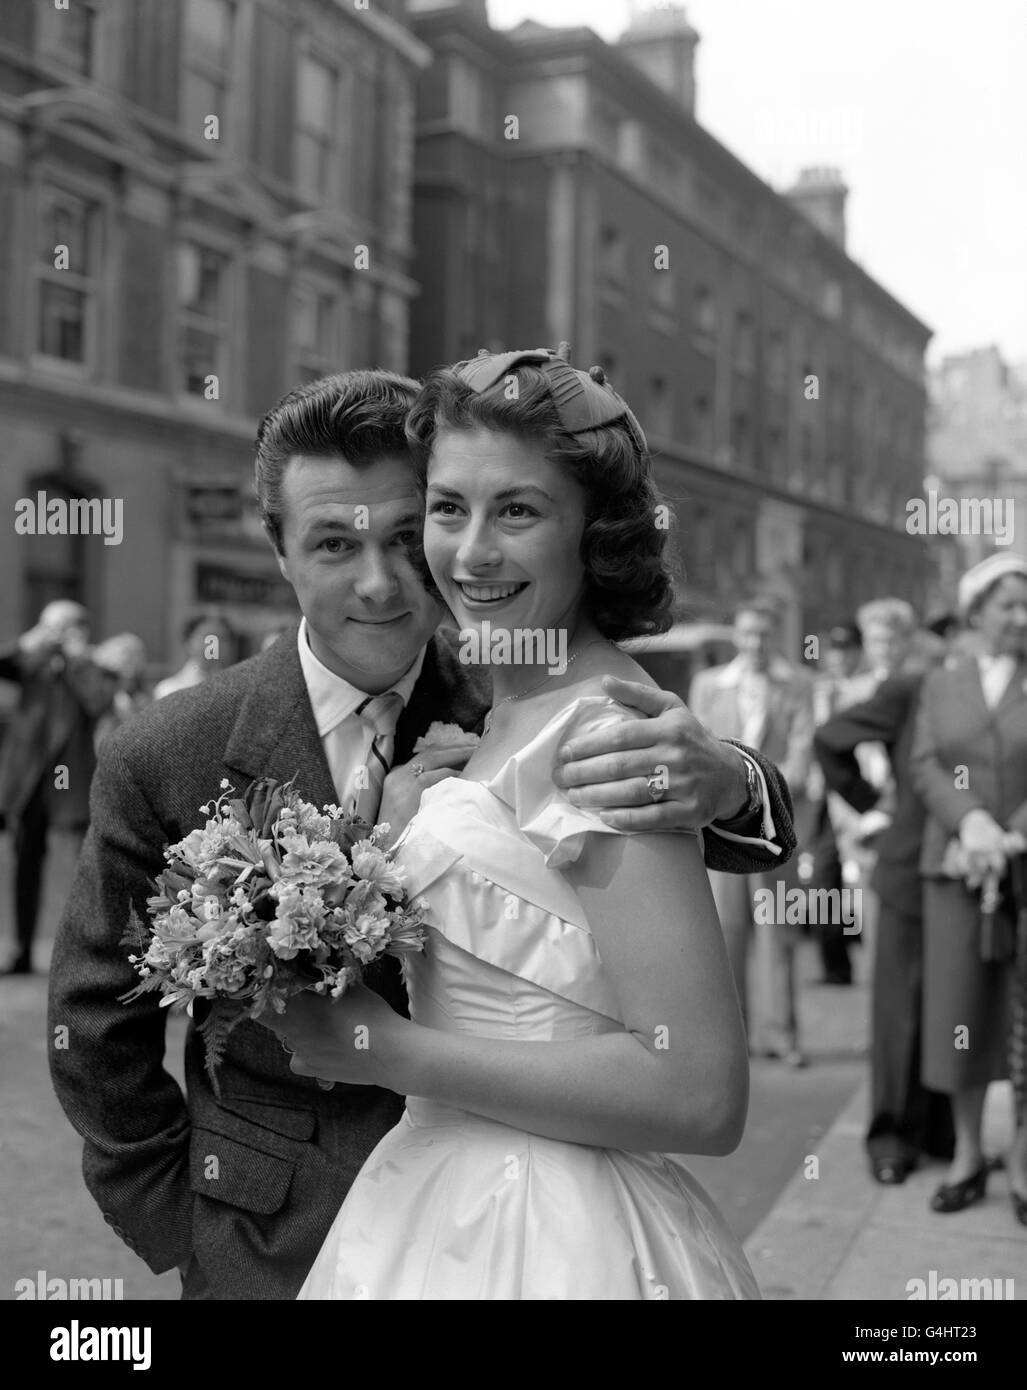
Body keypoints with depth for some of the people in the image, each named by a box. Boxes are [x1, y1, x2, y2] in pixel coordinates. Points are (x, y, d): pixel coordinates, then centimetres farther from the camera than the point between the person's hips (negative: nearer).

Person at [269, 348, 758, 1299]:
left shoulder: (605, 730, -20)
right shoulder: (508, 713, 5)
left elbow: (703, 1097, -25)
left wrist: (393, 1052, -20)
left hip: (544, 1245, -8)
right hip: (447, 1210, 8)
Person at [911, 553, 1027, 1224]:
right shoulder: (941, 686, 8)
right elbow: (928, 769, -3)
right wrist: (971, 823, -21)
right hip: (957, 872, 2)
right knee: (960, 1010, 3)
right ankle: (968, 1157, 17)